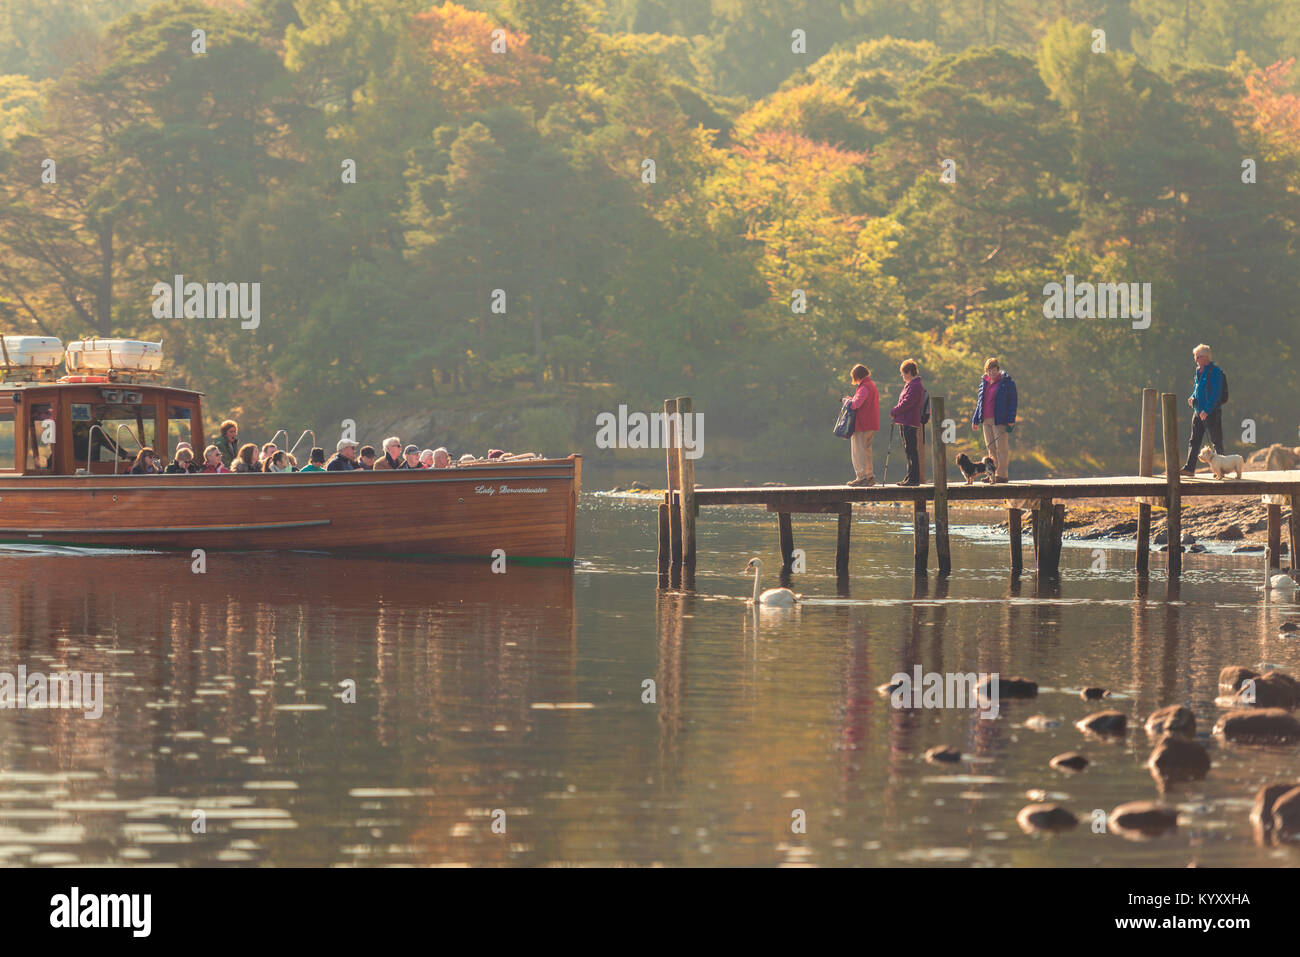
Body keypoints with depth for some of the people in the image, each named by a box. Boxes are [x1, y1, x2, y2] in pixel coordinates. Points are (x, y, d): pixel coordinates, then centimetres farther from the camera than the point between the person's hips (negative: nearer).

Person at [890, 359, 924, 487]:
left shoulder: (915, 386, -14)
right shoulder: (909, 385, 19)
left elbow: (907, 403, -19)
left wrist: (894, 412, -7)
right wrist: (895, 412, 7)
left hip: (909, 423, -11)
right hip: (905, 422, 11)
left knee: (911, 451, -9)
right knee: (908, 451, 14)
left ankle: (914, 479, -9)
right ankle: (910, 477, 19)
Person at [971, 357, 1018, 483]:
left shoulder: (1007, 383, -2)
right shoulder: (984, 383, 17)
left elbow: (1013, 401, -5)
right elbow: (979, 402, 23)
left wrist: (1011, 420, -12)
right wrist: (975, 420, 19)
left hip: (1000, 421, -6)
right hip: (986, 420, 6)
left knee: (1002, 448, -6)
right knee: (991, 448, 7)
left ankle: (1002, 474, -5)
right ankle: (992, 474, 11)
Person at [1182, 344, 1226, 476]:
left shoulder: (1215, 372, -11)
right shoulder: (1199, 372, 15)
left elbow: (1216, 393, -18)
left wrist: (1206, 410, -22)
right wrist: (1192, 398, 3)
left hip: (1212, 412, -8)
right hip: (1198, 412, 8)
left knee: (1217, 443, 0)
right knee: (1194, 441, 1)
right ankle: (1189, 468, -2)